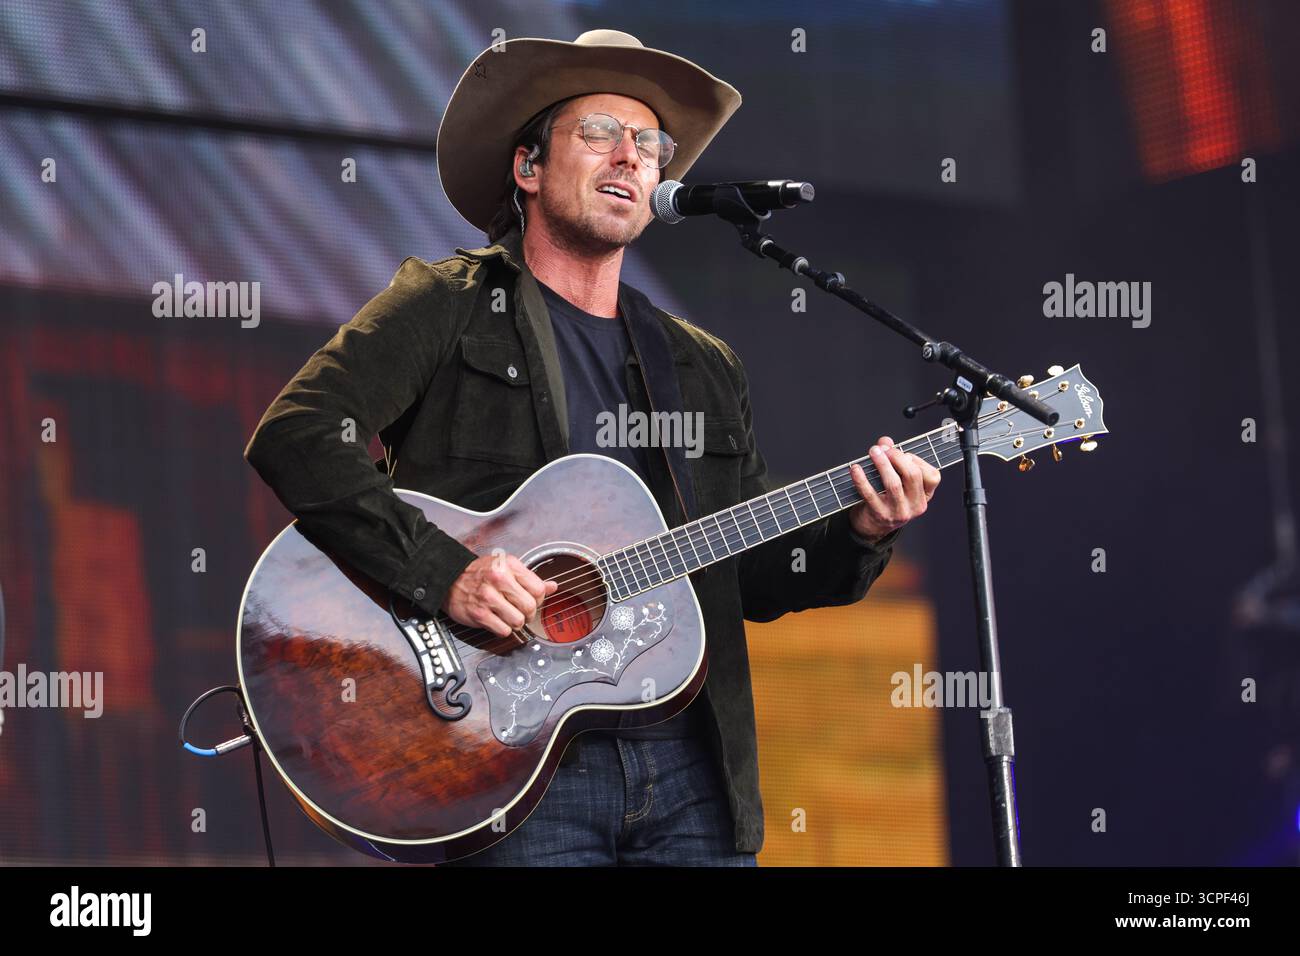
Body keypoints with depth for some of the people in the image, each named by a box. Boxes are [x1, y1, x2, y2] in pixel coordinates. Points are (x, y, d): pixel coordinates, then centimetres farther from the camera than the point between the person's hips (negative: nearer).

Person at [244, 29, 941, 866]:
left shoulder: (705, 367, 19)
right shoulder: (448, 306, 3)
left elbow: (759, 578, 18)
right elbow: (295, 434, -11)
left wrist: (857, 536, -2)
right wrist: (442, 573, -19)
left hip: (691, 763, 5)